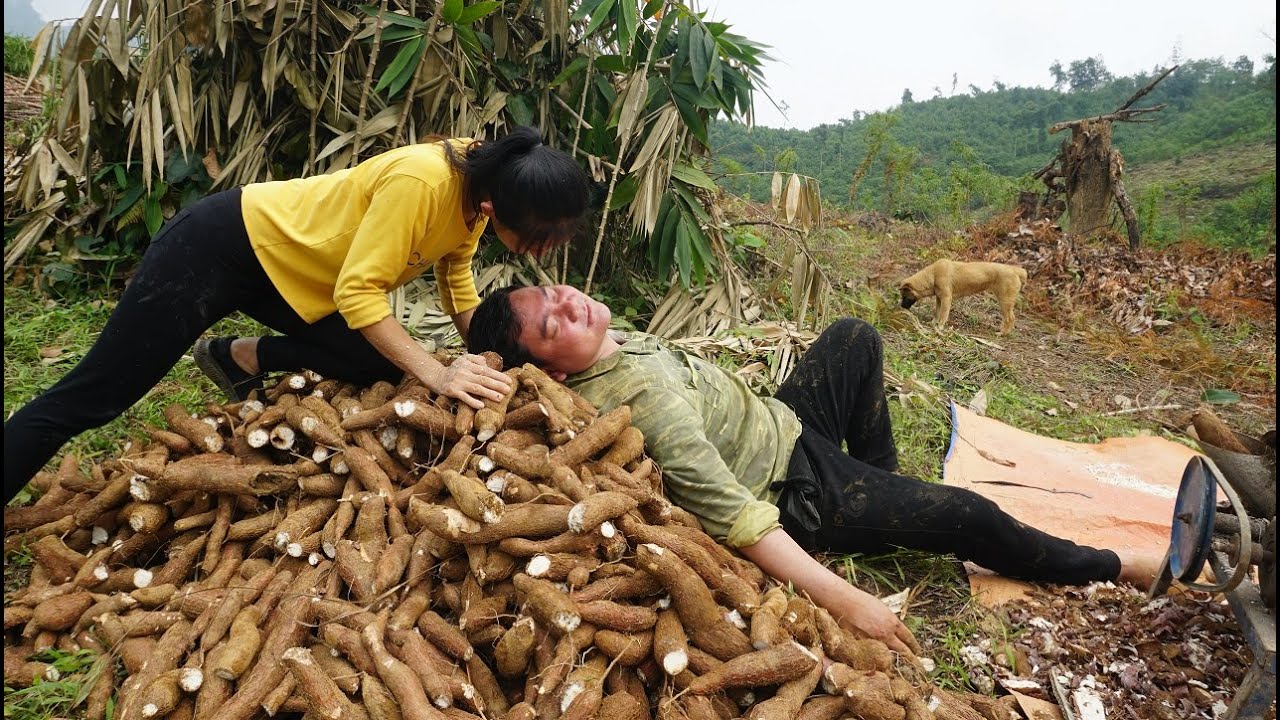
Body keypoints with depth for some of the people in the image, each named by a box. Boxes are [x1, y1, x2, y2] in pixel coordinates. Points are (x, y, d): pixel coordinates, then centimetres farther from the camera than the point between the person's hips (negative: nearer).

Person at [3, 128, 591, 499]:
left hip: (290, 269, 8)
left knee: (379, 362, -5)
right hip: (220, 246, -8)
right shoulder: (420, 182, -34)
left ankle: (246, 357, 12)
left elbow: (459, 286, -2)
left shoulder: (479, 183, -9)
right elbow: (358, 293, -32)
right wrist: (437, 373, -35)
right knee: (91, 399, -2)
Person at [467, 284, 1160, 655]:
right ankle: (1115, 567, 28)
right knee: (969, 515, -1)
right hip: (798, 493, -9)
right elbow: (734, 516, -36)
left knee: (855, 337, 22)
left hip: (781, 421, 9)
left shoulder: (607, 345, -7)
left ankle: (882, 481, 30)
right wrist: (845, 600, -36)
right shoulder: (641, 400, -35)